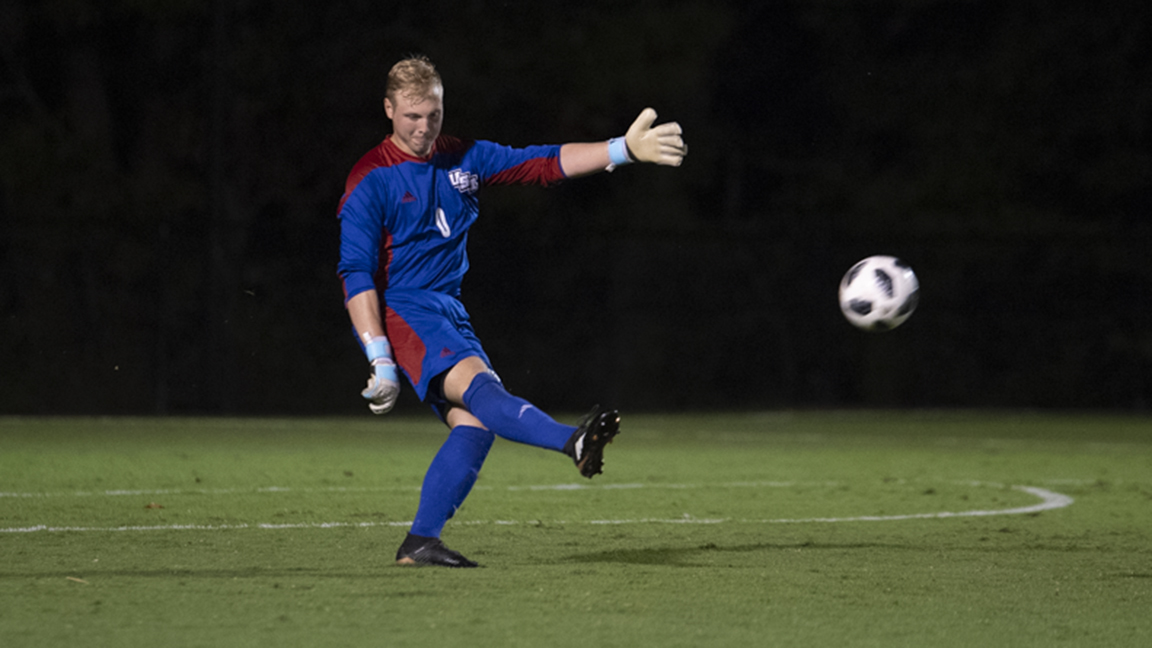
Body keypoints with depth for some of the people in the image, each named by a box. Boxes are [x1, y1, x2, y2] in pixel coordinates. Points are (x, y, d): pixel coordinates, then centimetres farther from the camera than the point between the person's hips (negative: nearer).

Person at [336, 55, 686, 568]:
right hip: (399, 310, -7)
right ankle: (573, 443, -55)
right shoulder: (370, 180, -6)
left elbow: (543, 163, 9)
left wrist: (624, 150, -3)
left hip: (449, 313, 7)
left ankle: (420, 543, -7)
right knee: (476, 382, -29)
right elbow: (356, 274, -12)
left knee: (474, 422, -10)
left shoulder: (465, 159, 12)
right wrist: (380, 361, -20)